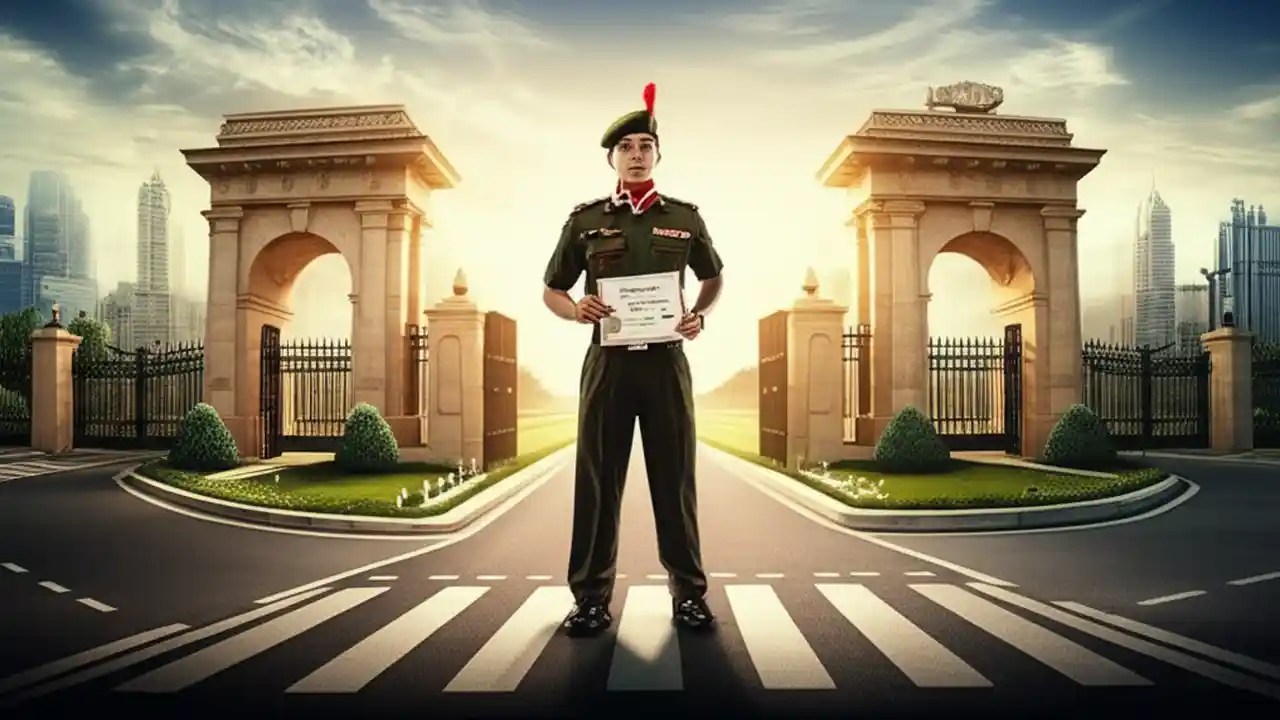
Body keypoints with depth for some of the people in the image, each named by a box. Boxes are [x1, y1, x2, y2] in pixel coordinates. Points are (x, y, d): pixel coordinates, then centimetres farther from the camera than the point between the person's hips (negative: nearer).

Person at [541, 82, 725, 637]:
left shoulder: (684, 218, 8)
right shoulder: (585, 220, 6)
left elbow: (713, 278, 21)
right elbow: (551, 290, 11)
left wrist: (699, 315, 1)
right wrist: (574, 310, -11)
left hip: (666, 361, 0)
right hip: (608, 361, 0)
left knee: (674, 480, 6)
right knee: (598, 481, 3)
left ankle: (688, 593, 19)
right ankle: (592, 598, 16)